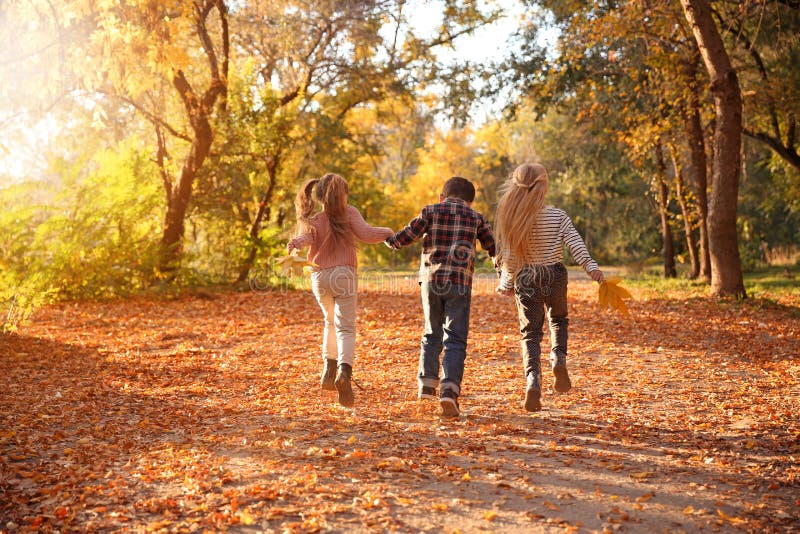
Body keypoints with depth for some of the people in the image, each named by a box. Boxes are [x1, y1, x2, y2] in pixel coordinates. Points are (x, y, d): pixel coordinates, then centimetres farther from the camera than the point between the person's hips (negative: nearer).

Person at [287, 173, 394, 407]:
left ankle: (329, 370, 26)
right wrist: (387, 232, 4)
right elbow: (366, 234, -10)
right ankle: (344, 372, -30)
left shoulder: (313, 221, 5)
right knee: (345, 327, -5)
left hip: (319, 277, 3)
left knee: (331, 321, 27)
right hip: (344, 275, -3)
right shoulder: (349, 213, -1)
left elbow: (305, 238, -16)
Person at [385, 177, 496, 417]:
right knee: (455, 340, 0)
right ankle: (449, 391, -14)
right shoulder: (476, 217, 10)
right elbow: (493, 247, 14)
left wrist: (390, 240, 20)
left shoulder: (431, 211, 8)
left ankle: (427, 385, 16)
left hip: (431, 280, 1)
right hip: (460, 283, -1)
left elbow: (408, 234, 0)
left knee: (432, 334, 19)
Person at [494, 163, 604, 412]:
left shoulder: (511, 219, -5)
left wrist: (506, 284, 8)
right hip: (555, 276, 0)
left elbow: (509, 257, -2)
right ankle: (558, 359, 1)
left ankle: (533, 380, -12)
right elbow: (575, 243, -15)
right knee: (558, 320, 25)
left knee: (530, 332, 6)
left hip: (526, 279, 0)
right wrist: (591, 267, -18)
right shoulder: (558, 216, -5)